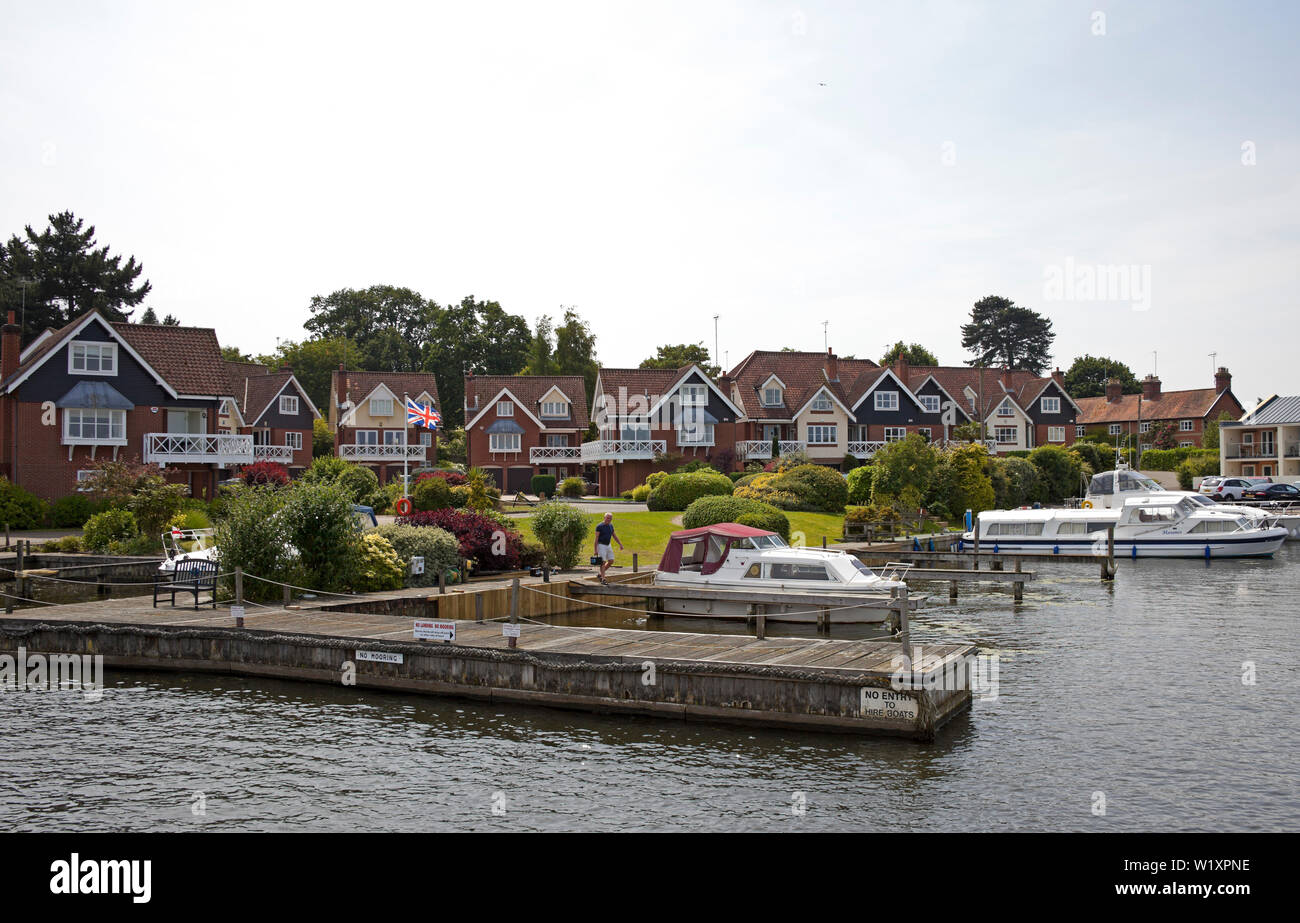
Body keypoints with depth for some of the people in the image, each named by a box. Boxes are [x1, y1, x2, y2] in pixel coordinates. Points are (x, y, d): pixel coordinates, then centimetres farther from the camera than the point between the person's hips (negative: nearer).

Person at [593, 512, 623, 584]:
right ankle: (603, 579, -9)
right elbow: (596, 538, -14)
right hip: (601, 545, -7)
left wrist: (620, 544, 12)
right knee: (603, 562, -11)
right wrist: (596, 550, -18)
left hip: (608, 545, 7)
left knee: (611, 561, 4)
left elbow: (614, 536, 18)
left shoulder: (611, 526, 8)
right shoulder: (599, 526, -13)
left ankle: (601, 574, 20)